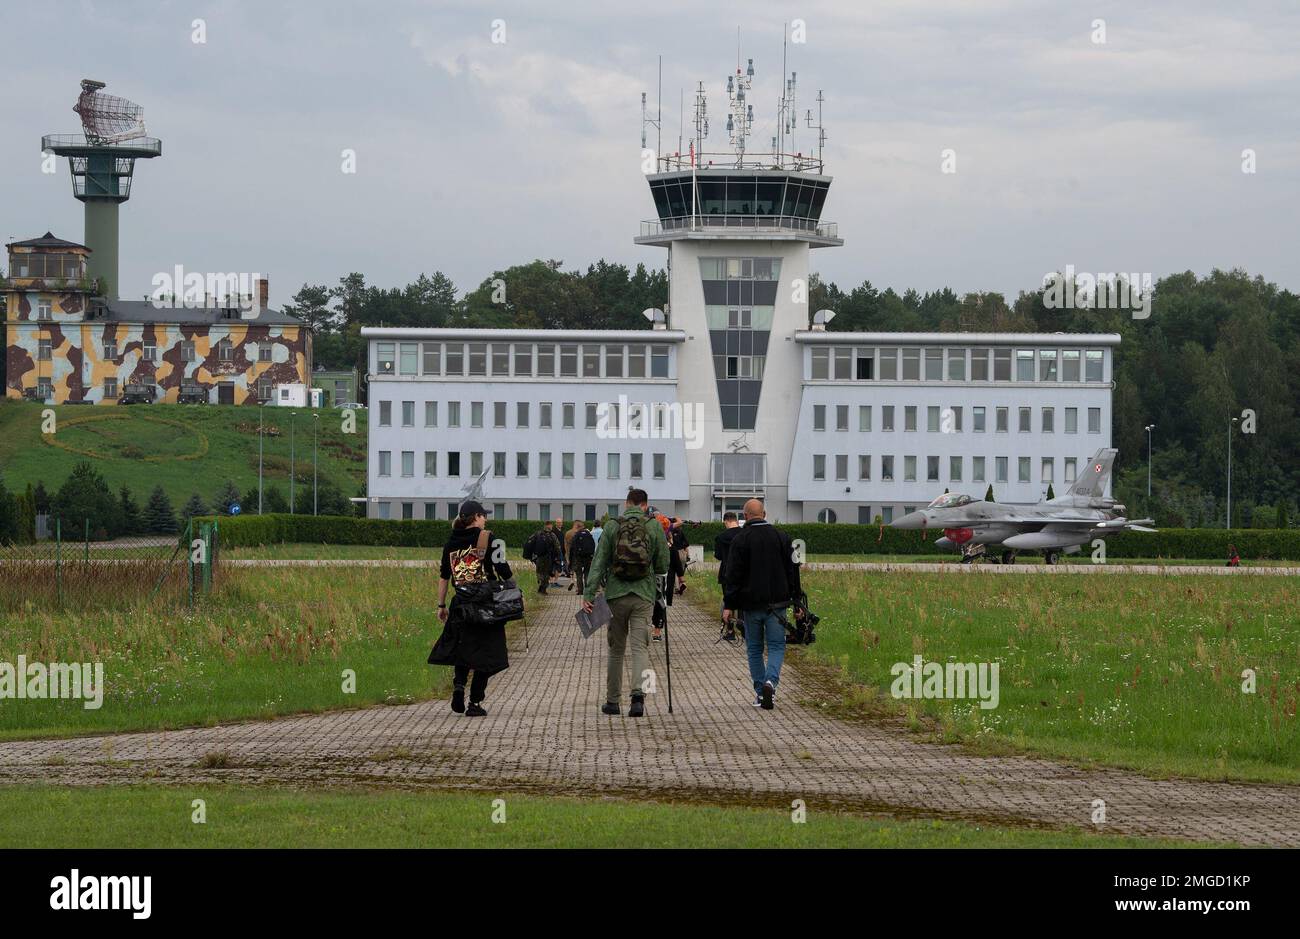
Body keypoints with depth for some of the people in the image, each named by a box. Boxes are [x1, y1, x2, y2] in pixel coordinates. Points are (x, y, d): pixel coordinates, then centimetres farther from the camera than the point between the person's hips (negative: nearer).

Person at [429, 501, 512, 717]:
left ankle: (458, 684, -7)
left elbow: (443, 576, 10)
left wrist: (441, 605, 17)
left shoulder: (451, 542, 7)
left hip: (460, 603, 4)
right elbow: (502, 568, -9)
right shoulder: (486, 538, -7)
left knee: (461, 648, 19)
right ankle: (475, 703, 2)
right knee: (484, 651, 4)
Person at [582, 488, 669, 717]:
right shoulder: (654, 527, 0)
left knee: (616, 649, 12)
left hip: (616, 595, 1)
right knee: (640, 647, -3)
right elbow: (663, 566, 2)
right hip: (644, 596, -1)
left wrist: (589, 593, -5)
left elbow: (599, 562, -4)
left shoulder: (612, 526, 0)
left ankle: (613, 700, 17)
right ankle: (639, 694, -24)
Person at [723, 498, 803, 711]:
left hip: (750, 603, -1)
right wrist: (797, 603, 12)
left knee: (754, 648, 10)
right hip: (777, 603, 1)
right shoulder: (781, 537, 4)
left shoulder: (740, 540, -5)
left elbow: (733, 575, -7)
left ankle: (760, 692, 10)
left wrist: (729, 605, -5)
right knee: (776, 646, 4)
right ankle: (771, 681, -20)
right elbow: (792, 572, 7)